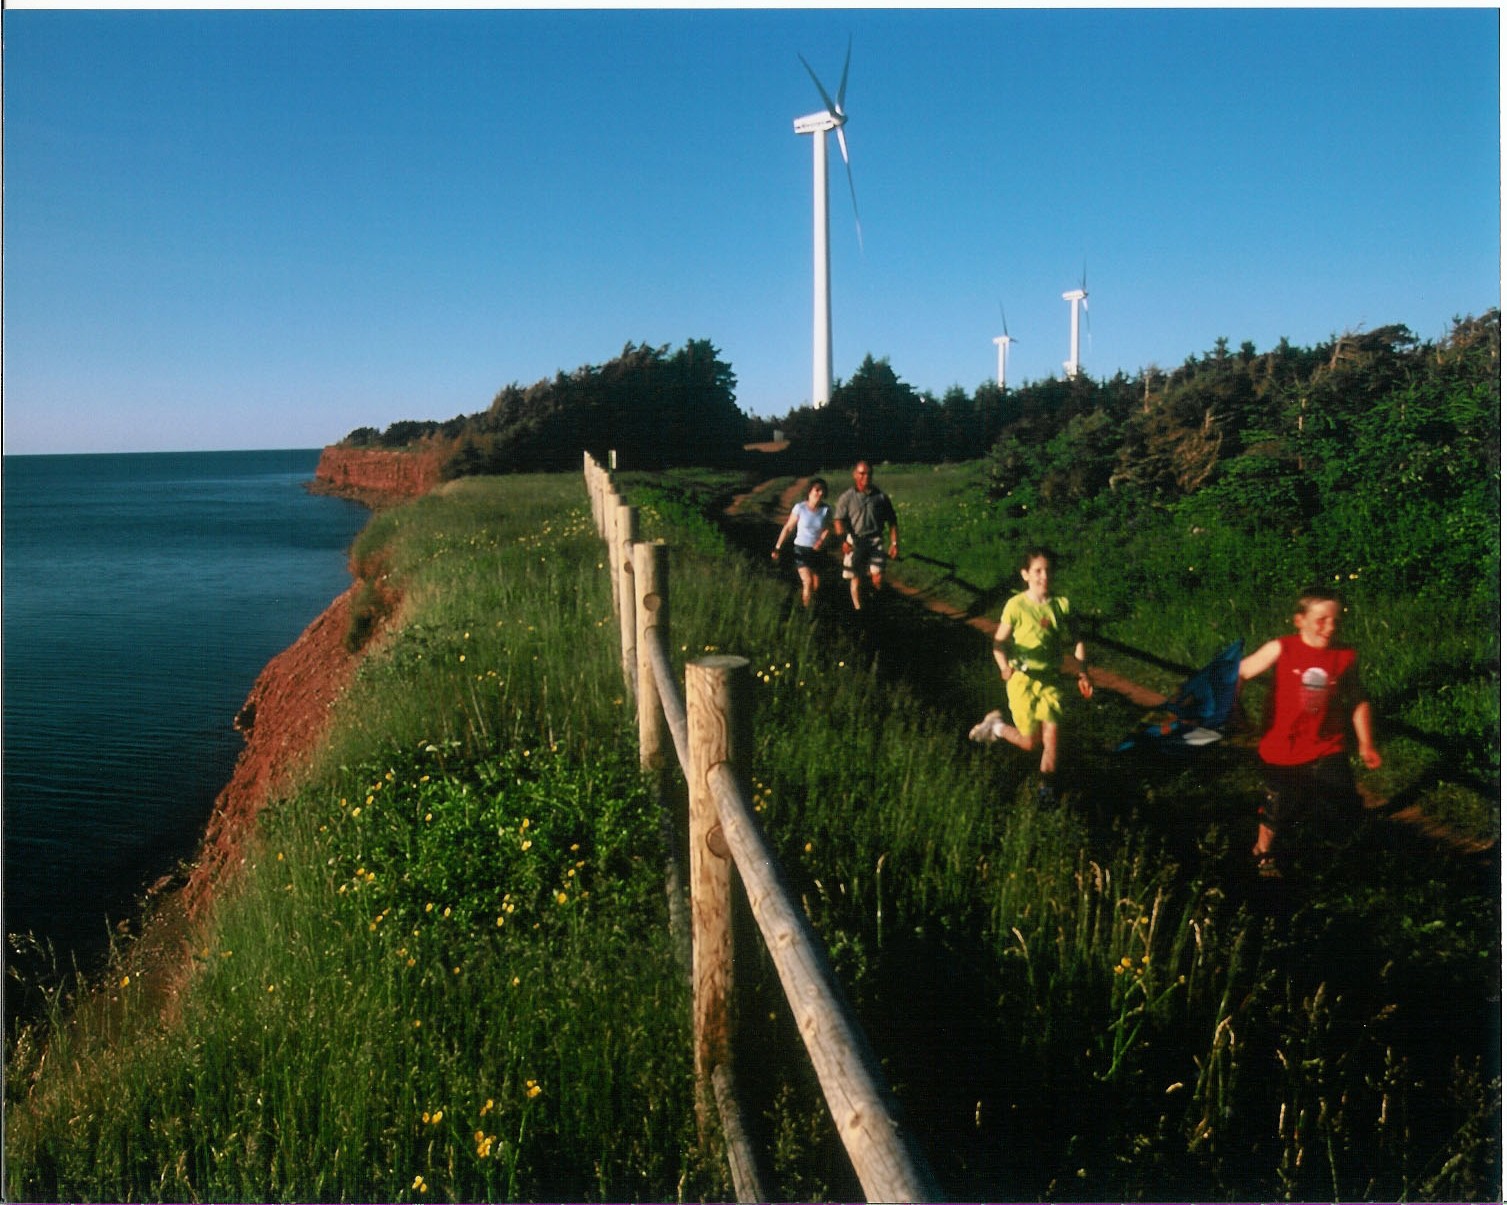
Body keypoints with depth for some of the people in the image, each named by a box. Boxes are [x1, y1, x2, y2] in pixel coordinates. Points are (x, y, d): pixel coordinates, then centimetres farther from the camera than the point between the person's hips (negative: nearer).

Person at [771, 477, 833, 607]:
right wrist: (777, 547, -10)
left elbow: (828, 528, -8)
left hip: (817, 551, 3)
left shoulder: (826, 510, -7)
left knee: (816, 585, 8)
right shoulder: (799, 508, -13)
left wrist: (821, 540, -29)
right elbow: (788, 528, -7)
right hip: (801, 549, -3)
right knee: (808, 583, -16)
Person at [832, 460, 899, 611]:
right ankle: (858, 609, 17)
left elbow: (892, 522, 11)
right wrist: (844, 540, -23)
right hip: (854, 542, 0)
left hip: (875, 541, 1)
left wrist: (895, 543, 4)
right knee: (856, 579, 5)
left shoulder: (881, 496, 6)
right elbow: (838, 520, -9)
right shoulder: (847, 497, 0)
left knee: (878, 578, -11)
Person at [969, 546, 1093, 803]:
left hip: (1049, 679, 3)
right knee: (1031, 743, 4)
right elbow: (999, 642, -8)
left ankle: (1048, 785, 14)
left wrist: (1083, 673, -5)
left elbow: (1073, 642, 6)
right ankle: (996, 726, 32)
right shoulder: (1016, 605, -12)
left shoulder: (1061, 605, -1)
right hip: (1022, 679, -3)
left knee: (1051, 735, -6)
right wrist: (1004, 667, -25)